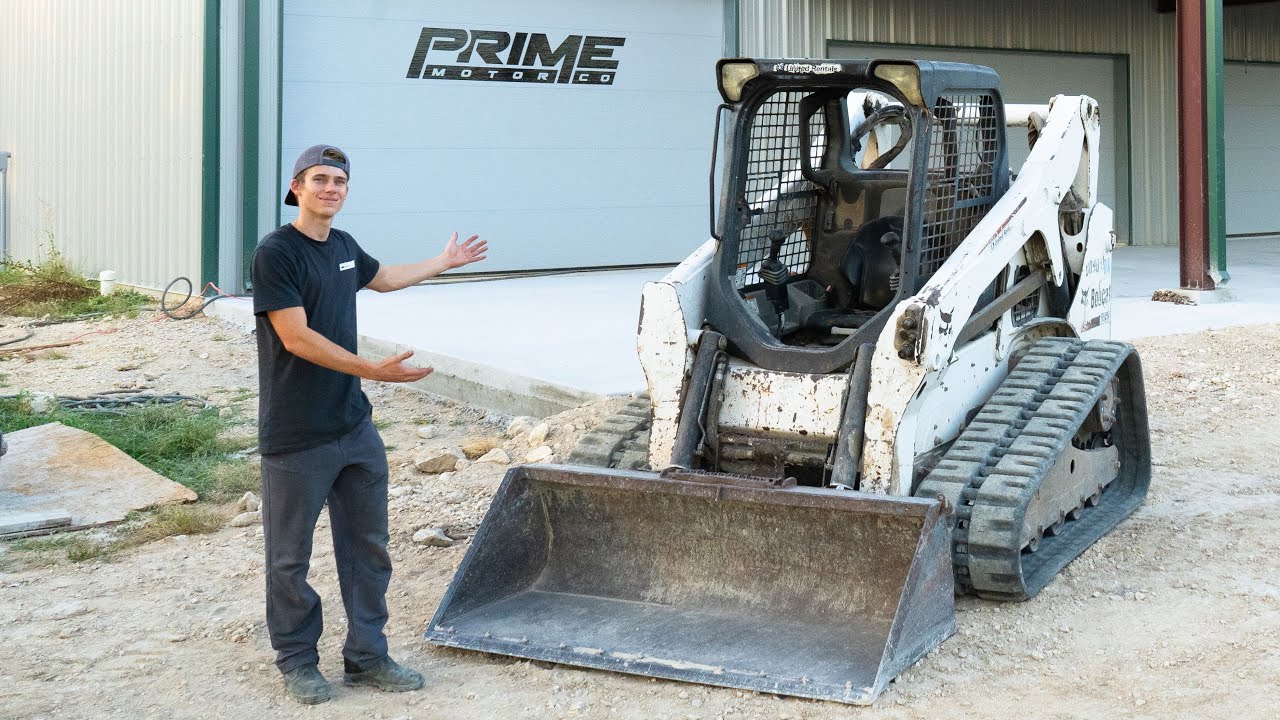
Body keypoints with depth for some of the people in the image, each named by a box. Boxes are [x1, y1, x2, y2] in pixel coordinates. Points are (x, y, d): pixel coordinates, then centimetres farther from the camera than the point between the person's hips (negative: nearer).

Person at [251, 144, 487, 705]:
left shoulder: (343, 246, 10)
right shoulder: (276, 253, -14)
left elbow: (382, 278, 33)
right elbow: (297, 338, -21)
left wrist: (445, 261, 41)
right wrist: (372, 370, -25)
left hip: (355, 427, 8)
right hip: (296, 439, -7)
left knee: (368, 548, 13)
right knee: (290, 558, 6)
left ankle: (367, 657, 25)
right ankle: (297, 662, 22)